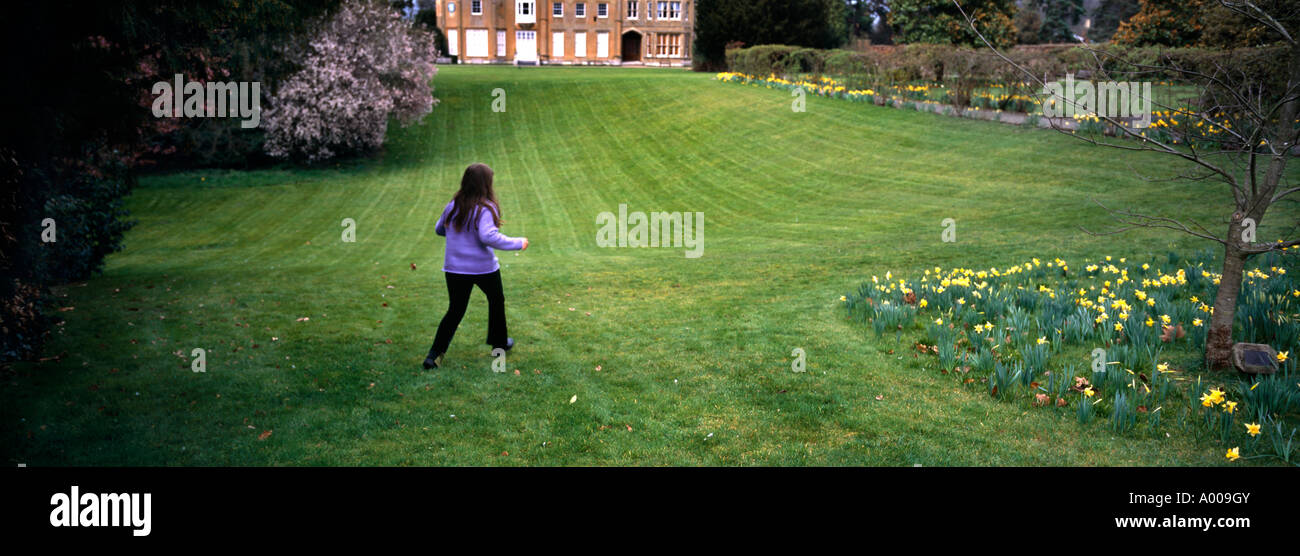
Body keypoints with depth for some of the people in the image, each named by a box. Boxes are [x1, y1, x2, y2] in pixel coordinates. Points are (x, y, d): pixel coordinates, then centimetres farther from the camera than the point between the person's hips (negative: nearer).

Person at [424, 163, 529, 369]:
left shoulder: (453, 206, 0)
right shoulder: (485, 209, -17)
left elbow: (439, 229, 13)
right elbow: (489, 236, -29)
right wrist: (517, 243, -20)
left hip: (455, 268, 4)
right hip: (484, 267, -4)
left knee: (455, 311, 11)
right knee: (496, 301, 22)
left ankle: (435, 354, -1)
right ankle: (499, 343, 36)